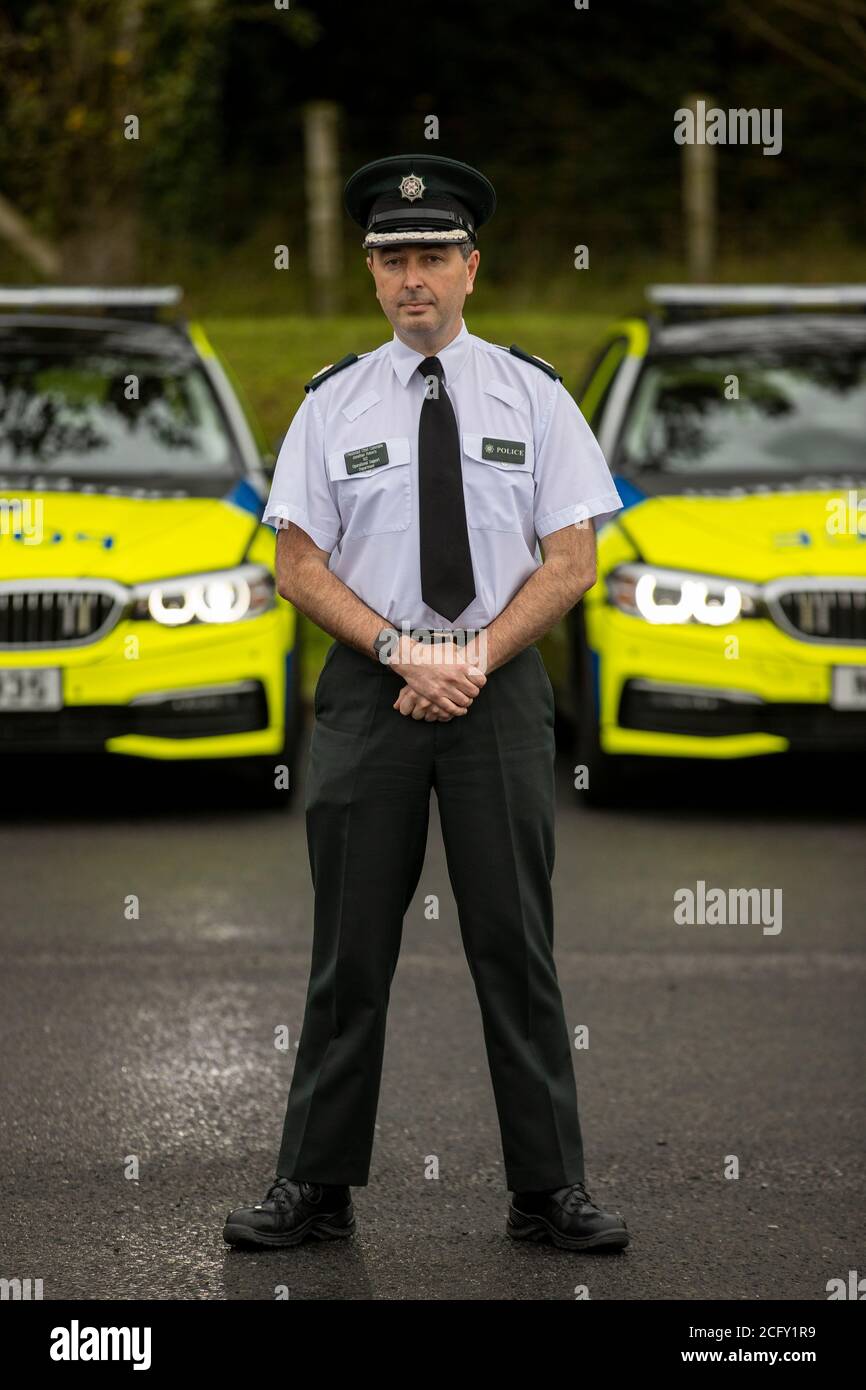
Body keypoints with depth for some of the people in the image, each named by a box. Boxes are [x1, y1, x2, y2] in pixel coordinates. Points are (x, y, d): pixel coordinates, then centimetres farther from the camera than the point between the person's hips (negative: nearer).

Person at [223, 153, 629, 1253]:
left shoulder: (534, 396, 5)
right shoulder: (332, 404, 5)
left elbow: (572, 561, 0)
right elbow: (299, 566, 2)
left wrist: (473, 660, -11)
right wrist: (406, 651, -12)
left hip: (501, 689, 0)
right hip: (367, 694, 0)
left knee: (516, 948, 2)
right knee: (350, 953, 3)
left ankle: (548, 1193, 7)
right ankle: (316, 1190, 9)